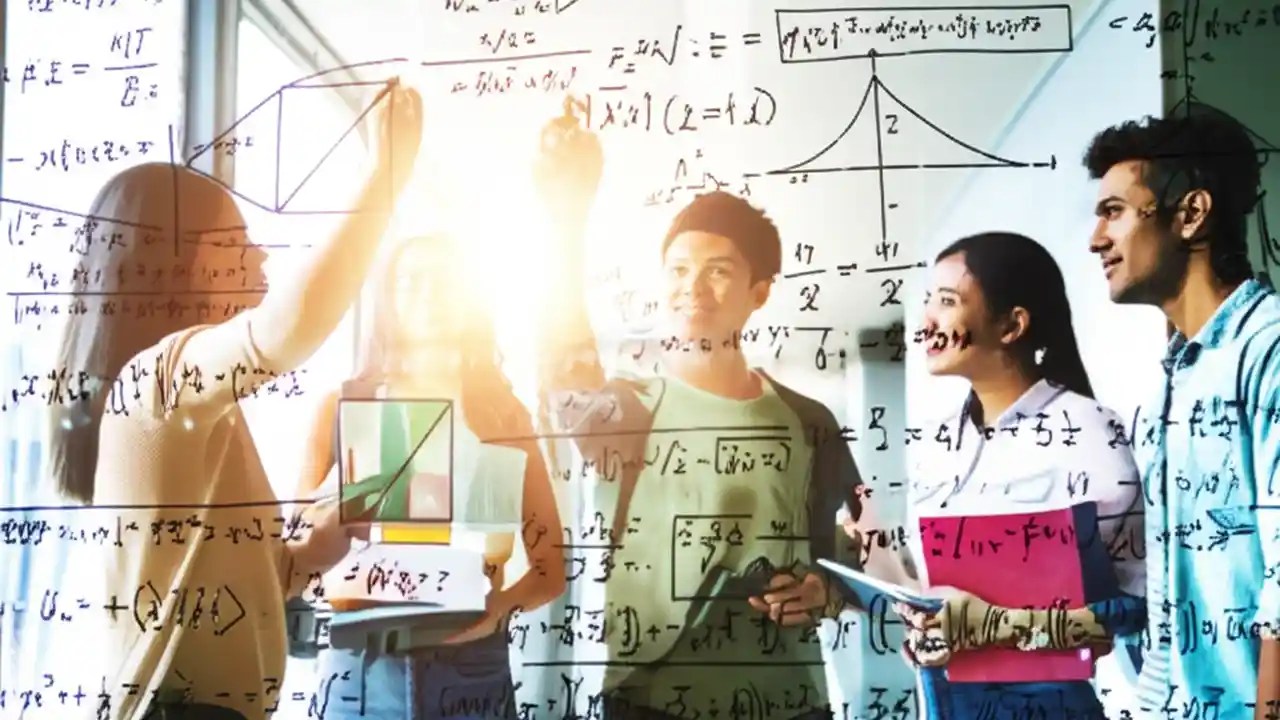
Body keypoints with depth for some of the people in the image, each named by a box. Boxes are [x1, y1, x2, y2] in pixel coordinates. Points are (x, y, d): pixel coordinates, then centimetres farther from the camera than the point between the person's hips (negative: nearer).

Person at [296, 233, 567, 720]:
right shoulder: (341, 406, 5)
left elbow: (549, 568, 0)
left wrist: (496, 610, -17)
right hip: (360, 663, 0)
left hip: (469, 664, 0)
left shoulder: (503, 412, 4)